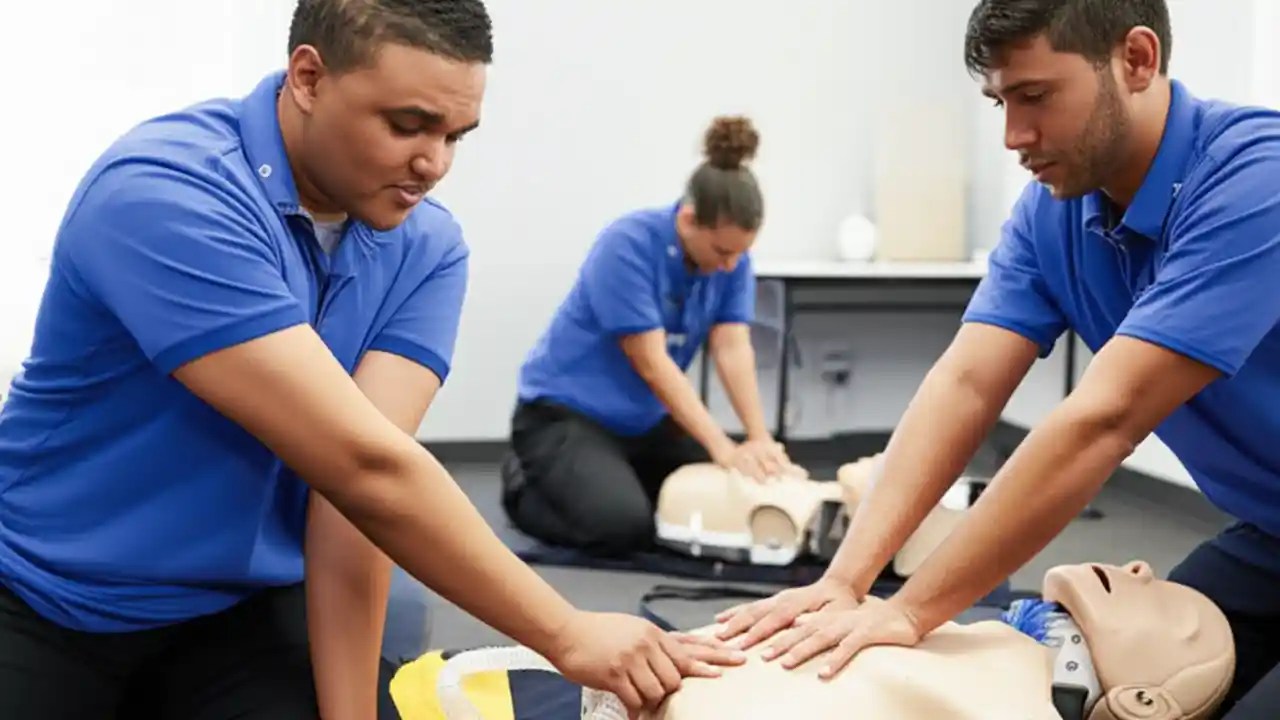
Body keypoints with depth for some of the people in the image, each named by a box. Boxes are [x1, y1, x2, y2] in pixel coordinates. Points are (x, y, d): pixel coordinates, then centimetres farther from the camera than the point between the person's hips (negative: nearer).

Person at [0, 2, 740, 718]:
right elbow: (362, 468, -29)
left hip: (244, 613, 4)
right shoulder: (164, 193, -25)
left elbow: (364, 484, -16)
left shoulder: (427, 247, -7)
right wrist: (565, 634, -25)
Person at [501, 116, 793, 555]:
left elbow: (734, 350, -12)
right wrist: (721, 447, -32)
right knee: (624, 525, -27)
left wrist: (760, 439, -26)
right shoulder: (628, 245, -24)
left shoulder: (732, 258, -5)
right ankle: (526, 488, 3)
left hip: (645, 420, 7)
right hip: (565, 412, -7)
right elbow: (652, 363, -27)